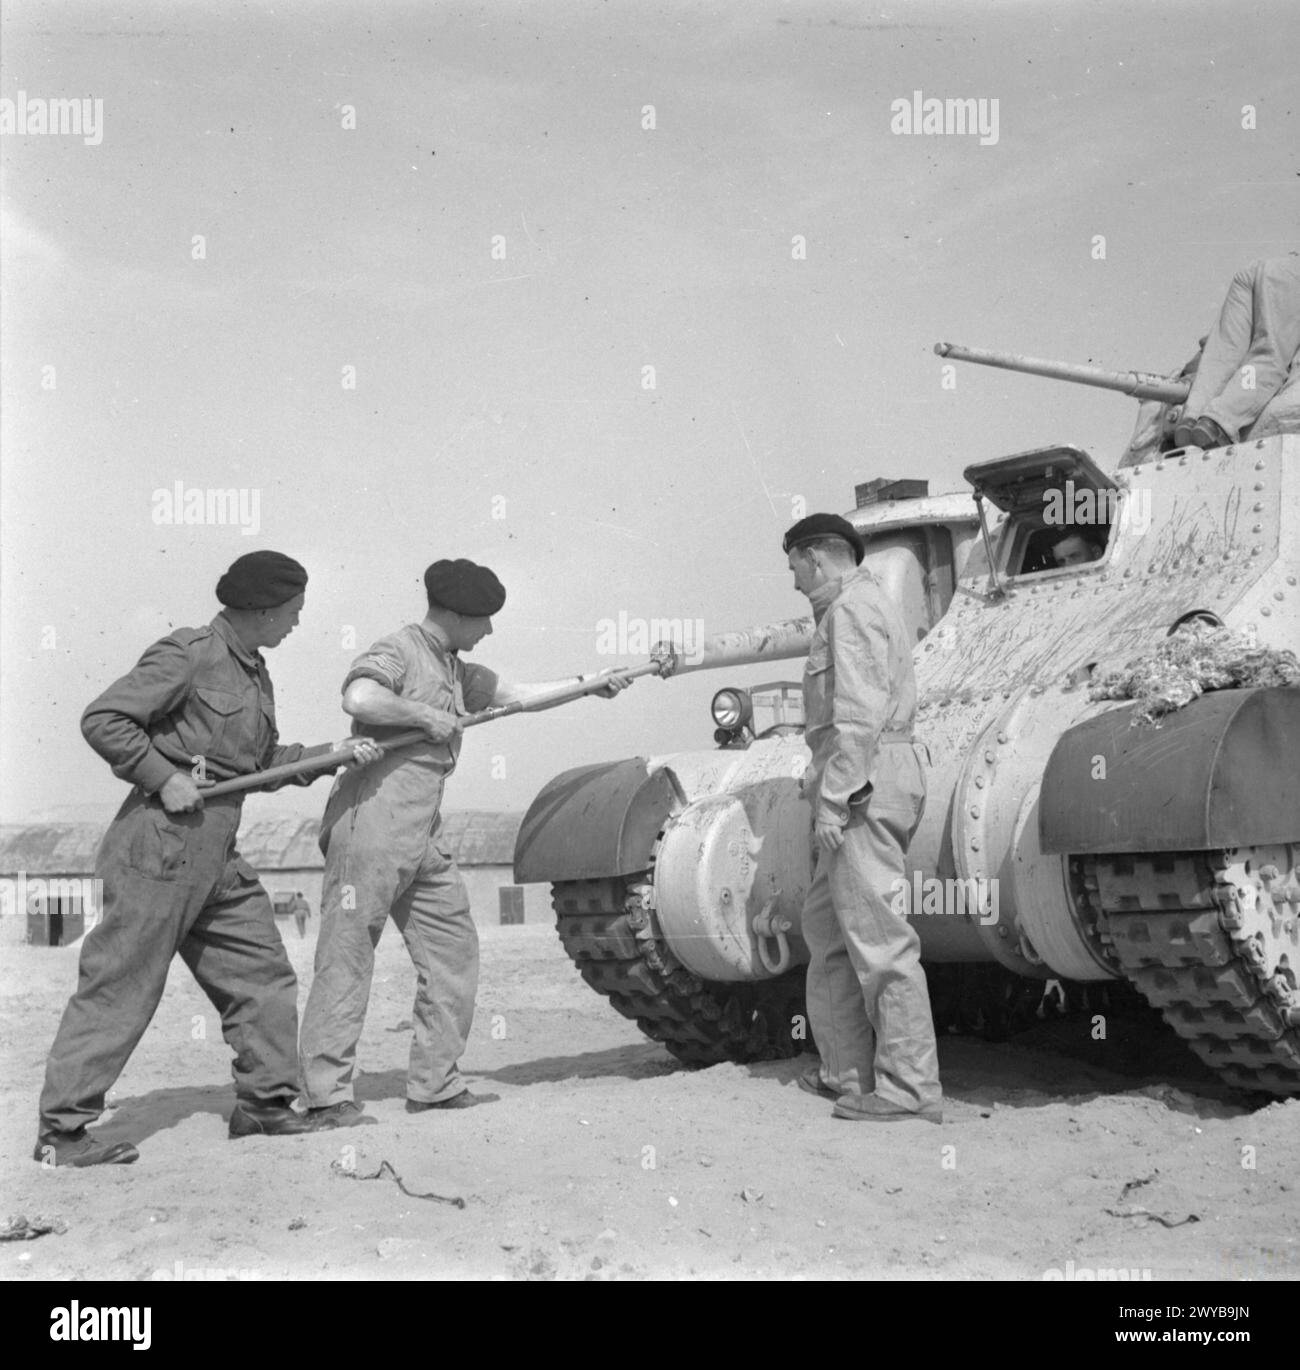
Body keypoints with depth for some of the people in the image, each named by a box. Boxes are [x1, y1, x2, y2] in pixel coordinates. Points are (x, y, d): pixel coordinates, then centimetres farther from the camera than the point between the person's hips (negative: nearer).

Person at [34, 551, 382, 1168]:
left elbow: (262, 761, 21)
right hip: (160, 840, -9)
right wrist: (163, 778, -17)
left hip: (218, 859, 9)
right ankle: (61, 1129, 2)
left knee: (263, 974, 11)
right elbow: (102, 720, -15)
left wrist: (330, 754, 12)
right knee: (119, 986, -5)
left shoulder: (255, 674, 16)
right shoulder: (188, 655, -12)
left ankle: (264, 1103, 23)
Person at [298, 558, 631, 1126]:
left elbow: (518, 693, 30)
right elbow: (358, 698, -26)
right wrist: (427, 716, -16)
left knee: (453, 948, 9)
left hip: (423, 839, 10)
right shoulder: (397, 651, -7)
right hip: (371, 826, -10)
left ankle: (436, 1083, 18)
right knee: (346, 956, -6)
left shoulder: (455, 671, 21)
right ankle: (326, 1094, -2)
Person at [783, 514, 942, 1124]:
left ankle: (909, 1090, -8)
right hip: (870, 783, 11)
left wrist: (834, 798, -21)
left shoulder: (851, 610, -9)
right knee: (826, 925, 15)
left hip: (861, 786, -11)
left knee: (878, 938, -10)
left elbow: (858, 714, -19)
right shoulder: (873, 607, 24)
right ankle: (848, 1071, 20)